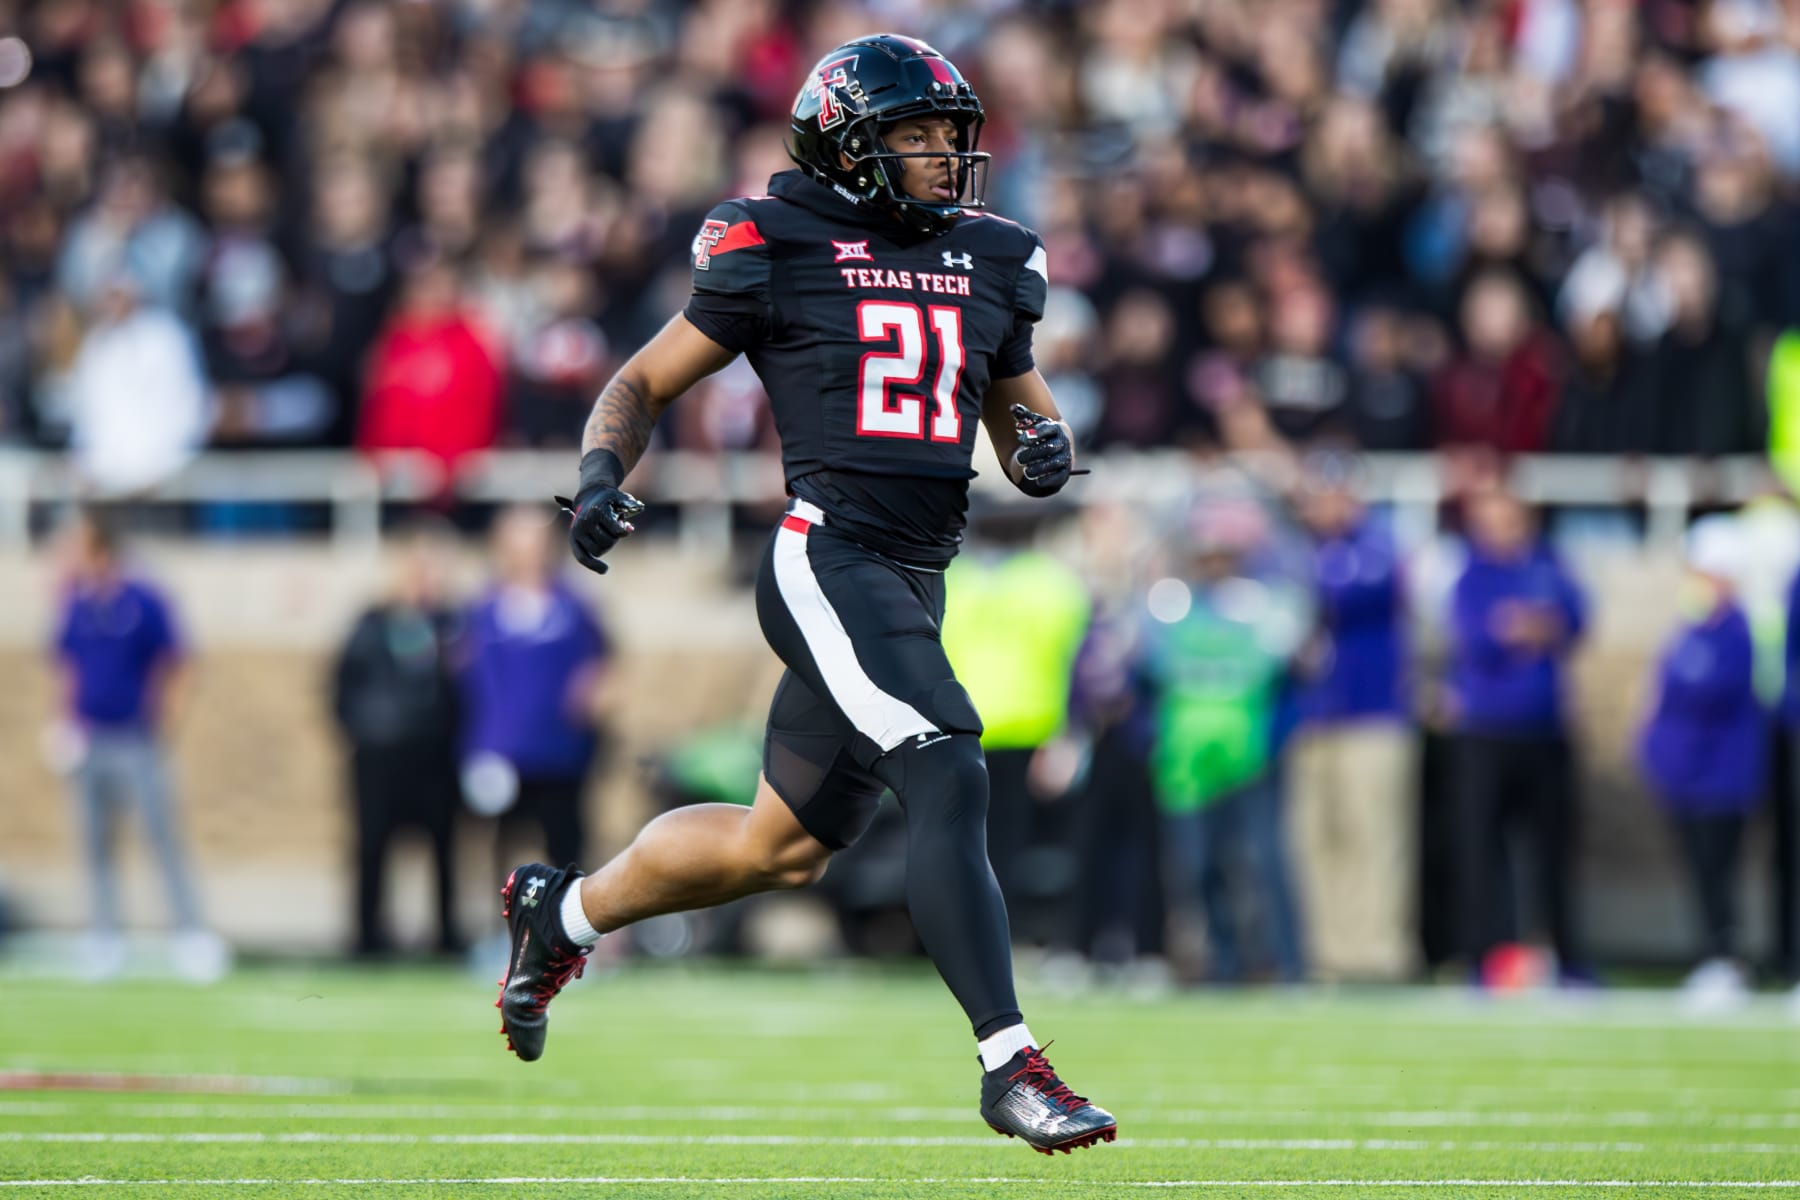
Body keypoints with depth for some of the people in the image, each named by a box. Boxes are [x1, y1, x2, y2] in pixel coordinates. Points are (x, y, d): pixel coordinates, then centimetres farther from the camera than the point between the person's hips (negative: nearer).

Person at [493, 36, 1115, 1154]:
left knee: (782, 849, 18)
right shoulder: (778, 252, -2)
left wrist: (1046, 447, 1)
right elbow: (642, 386, 5)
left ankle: (566, 908, 42)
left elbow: (1025, 412, 25)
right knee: (950, 780, -23)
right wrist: (601, 473, -13)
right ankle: (1012, 1066, -23)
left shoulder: (990, 264, 14)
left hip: (915, 586, 7)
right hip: (828, 558, -7)